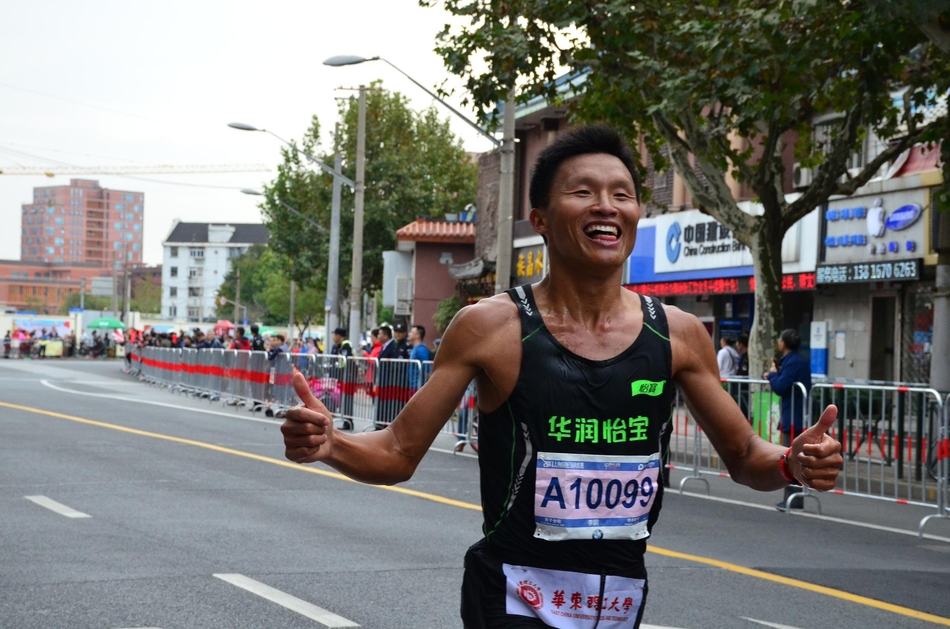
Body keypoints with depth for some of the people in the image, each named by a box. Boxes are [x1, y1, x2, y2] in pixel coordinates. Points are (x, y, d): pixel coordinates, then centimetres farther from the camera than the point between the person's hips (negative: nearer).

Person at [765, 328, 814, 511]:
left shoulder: (792, 362, -17)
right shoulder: (800, 360, 14)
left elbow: (780, 387, -23)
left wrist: (773, 374, -7)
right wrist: (775, 376, 5)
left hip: (793, 418, -10)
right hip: (800, 417, 10)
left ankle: (792, 500, -5)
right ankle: (794, 498, 21)